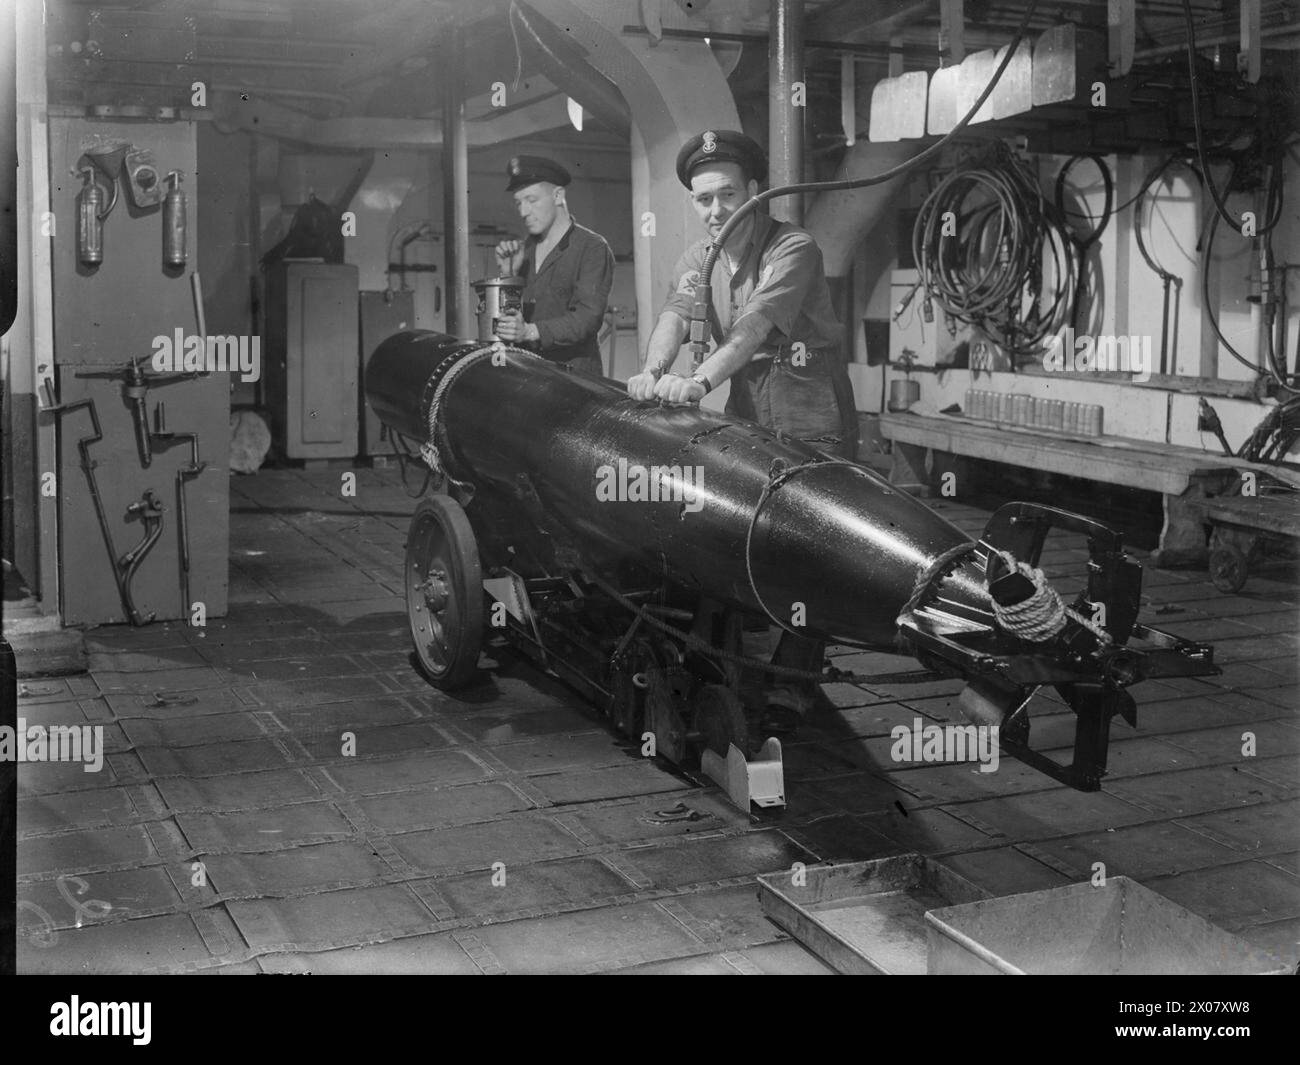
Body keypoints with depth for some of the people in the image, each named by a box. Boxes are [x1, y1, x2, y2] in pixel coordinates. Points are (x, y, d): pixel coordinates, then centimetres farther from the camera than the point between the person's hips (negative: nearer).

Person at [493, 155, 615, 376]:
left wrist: (531, 331, -26)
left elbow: (587, 318, -15)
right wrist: (508, 274, 1)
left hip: (574, 373, -5)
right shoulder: (524, 250, 17)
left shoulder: (593, 248, -3)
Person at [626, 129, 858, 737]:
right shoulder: (698, 260, 11)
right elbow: (675, 316, -7)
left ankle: (791, 691, -8)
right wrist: (654, 372, -28)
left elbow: (755, 325, -25)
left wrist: (699, 382, -38)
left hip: (809, 407, -6)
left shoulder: (792, 249, -10)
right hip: (744, 403, 6)